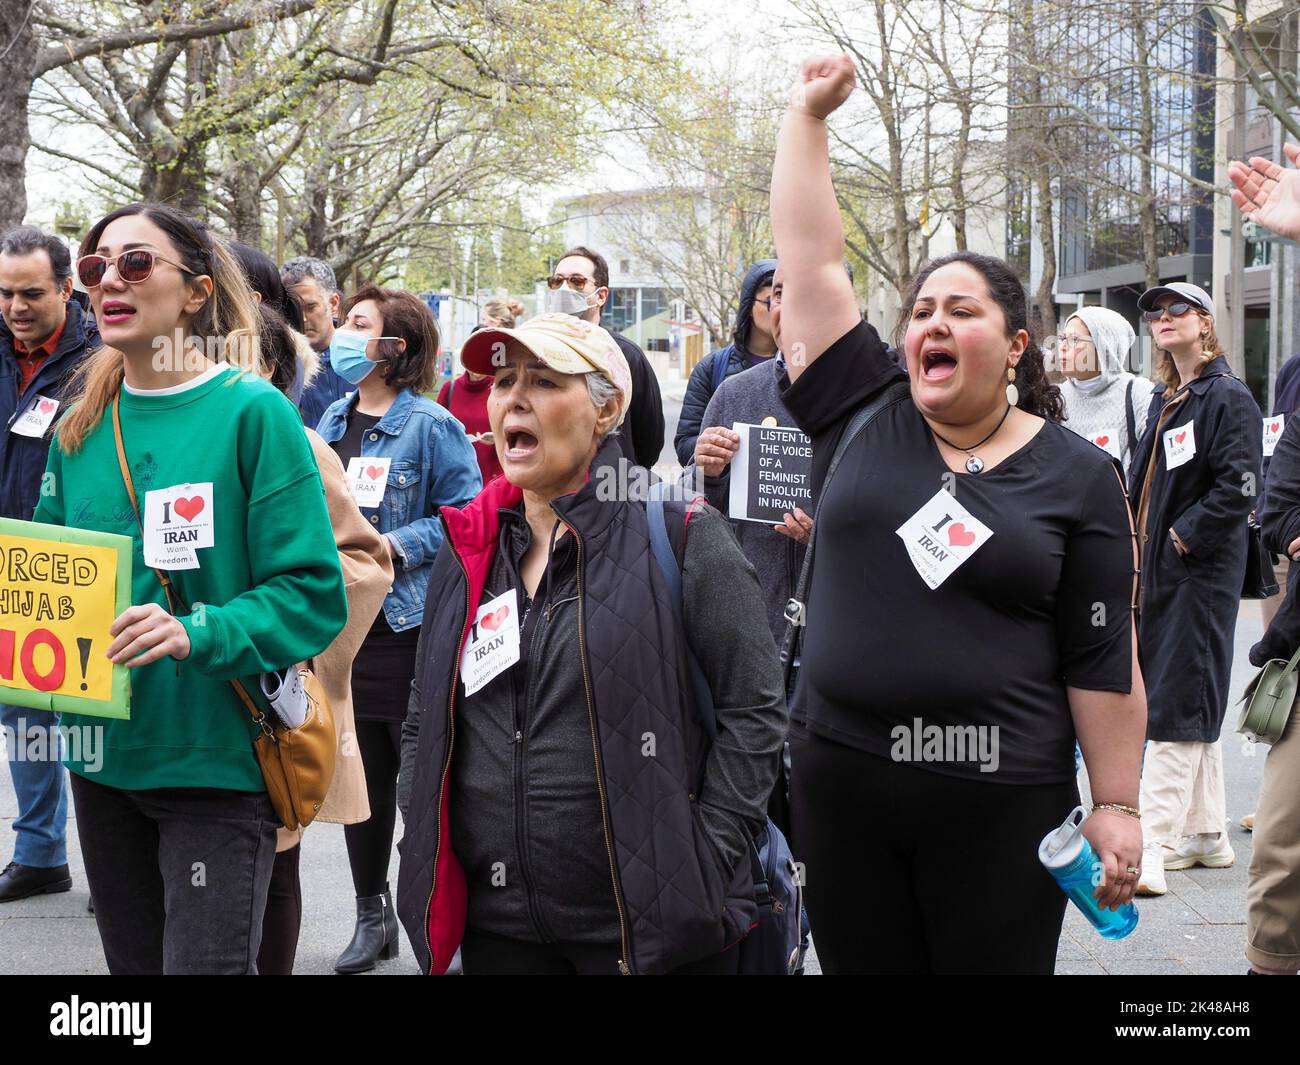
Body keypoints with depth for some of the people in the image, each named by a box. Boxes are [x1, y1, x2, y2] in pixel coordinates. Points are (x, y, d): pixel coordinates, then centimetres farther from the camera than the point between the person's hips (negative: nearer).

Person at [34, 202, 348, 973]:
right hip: (103, 756, 6)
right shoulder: (80, 429, 7)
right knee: (133, 961, 17)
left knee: (207, 962, -5)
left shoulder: (253, 414, -10)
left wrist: (199, 633, -28)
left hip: (217, 758, -6)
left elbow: (312, 594, -14)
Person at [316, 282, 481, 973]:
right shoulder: (333, 420, 12)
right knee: (360, 772, 12)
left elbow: (465, 515, -11)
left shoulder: (429, 425, -8)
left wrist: (396, 545, -18)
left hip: (408, 624, -6)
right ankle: (371, 916, 24)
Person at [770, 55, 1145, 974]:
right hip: (840, 787, 3)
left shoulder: (1077, 476, 0)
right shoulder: (861, 416, 4)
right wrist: (808, 114, 5)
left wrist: (1118, 809, -5)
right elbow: (809, 259, 3)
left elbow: (1104, 662, -2)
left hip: (1000, 803, -2)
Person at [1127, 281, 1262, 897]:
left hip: (1200, 570, -9)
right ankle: (1208, 834, 23)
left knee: (1177, 708, -10)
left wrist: (1183, 534, -16)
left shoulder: (1228, 398, -10)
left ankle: (1151, 849, -11)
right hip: (1159, 569, 9)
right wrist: (1138, 538, 8)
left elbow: (1238, 487, -19)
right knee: (1194, 706, 14)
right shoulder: (1164, 400, 15)